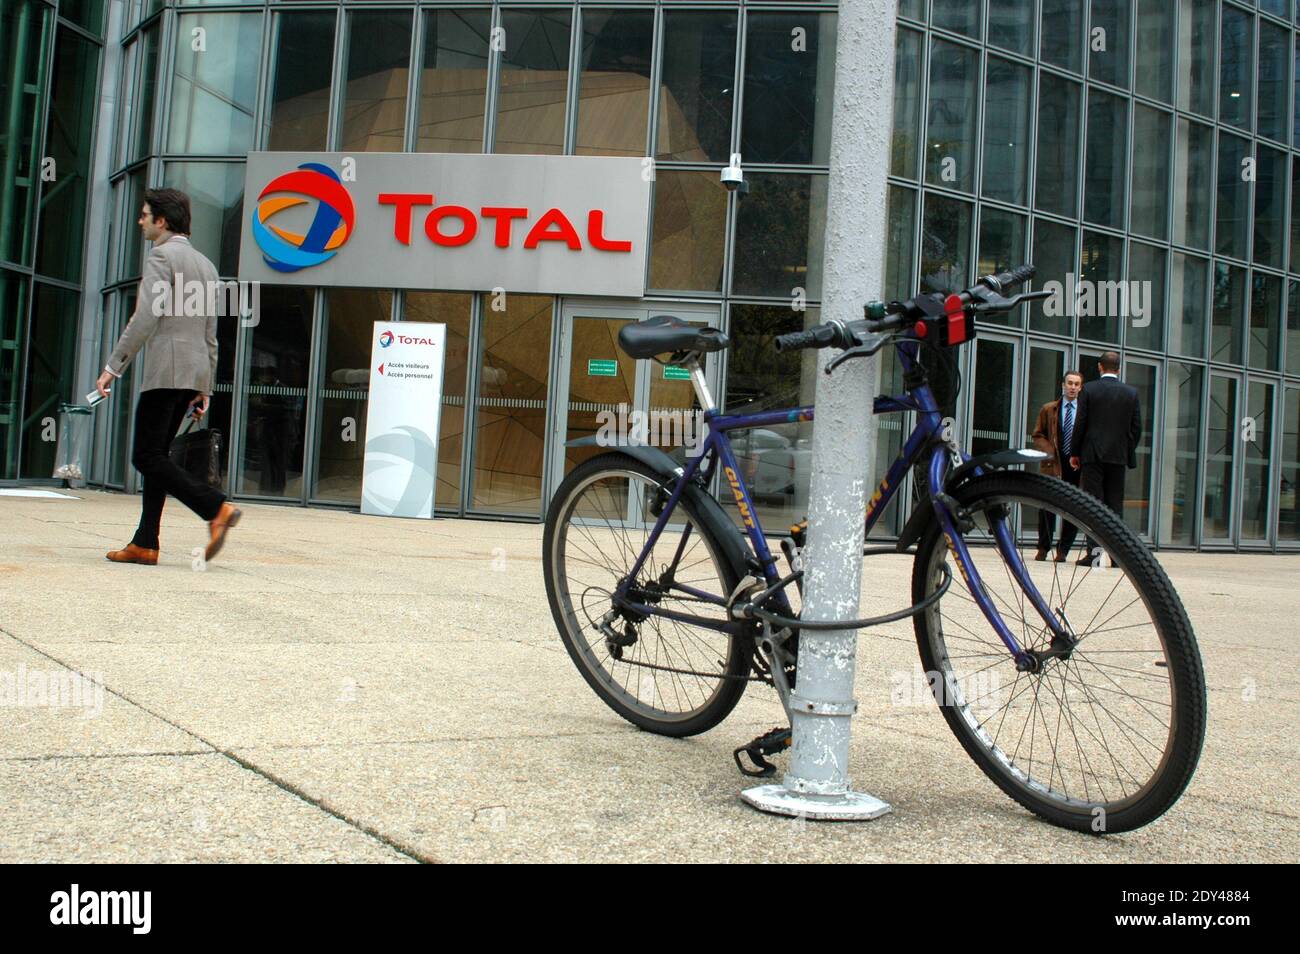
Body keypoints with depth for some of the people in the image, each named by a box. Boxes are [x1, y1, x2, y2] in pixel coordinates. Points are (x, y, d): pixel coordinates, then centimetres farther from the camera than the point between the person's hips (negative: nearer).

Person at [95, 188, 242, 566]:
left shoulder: (162, 256, -5)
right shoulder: (205, 265, 21)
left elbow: (145, 319, -15)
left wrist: (113, 367, -13)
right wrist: (205, 388, 21)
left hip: (166, 370, -9)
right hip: (195, 372, 9)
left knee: (147, 457, -8)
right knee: (156, 454, 10)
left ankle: (217, 507, -19)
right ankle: (145, 543, 8)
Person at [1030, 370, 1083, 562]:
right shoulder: (1048, 410, 11)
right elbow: (1038, 436, 11)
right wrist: (1049, 451, -7)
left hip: (1077, 466, 0)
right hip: (1052, 465, 0)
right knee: (1047, 507, -3)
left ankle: (1063, 549, 11)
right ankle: (1043, 548, 9)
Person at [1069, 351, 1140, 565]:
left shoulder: (1088, 390, -3)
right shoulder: (1131, 392, 4)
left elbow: (1080, 424, -4)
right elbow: (1137, 427, 4)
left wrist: (1075, 453, 4)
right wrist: (1128, 452, 15)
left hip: (1092, 454, -2)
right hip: (1119, 456, 3)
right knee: (1115, 505, 8)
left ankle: (1093, 550, -8)